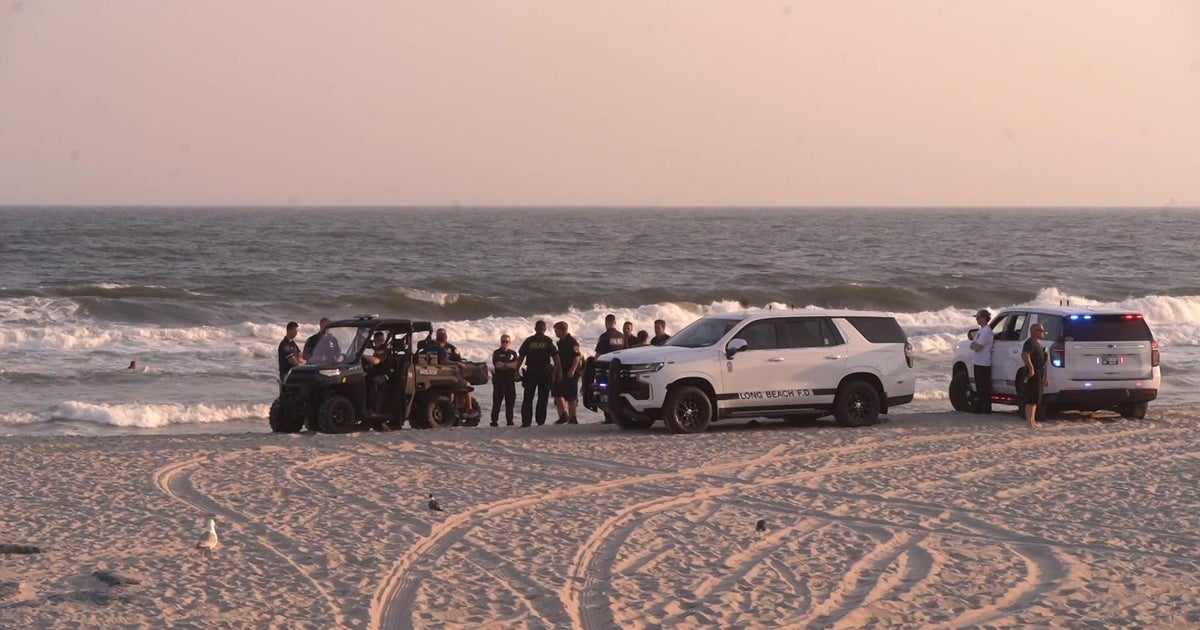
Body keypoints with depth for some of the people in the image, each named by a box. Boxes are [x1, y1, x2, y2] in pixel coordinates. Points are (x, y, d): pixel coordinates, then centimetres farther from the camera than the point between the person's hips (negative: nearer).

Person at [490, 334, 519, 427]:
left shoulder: (513, 353, 14)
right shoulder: (497, 353, 5)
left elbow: (516, 365, 0)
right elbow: (498, 365, -10)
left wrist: (504, 365, -11)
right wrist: (510, 365, -7)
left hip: (510, 381, 3)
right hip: (499, 380, -3)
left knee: (510, 401, 3)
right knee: (497, 402, -4)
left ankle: (510, 420, 8)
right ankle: (494, 420, -2)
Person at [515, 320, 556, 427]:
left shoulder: (528, 341, 3)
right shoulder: (548, 341, 0)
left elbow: (520, 357, 2)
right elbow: (555, 357, -4)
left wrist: (517, 371, 6)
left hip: (531, 371, 1)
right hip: (545, 371, -1)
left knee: (528, 398, 4)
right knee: (543, 398, 6)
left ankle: (526, 421, -4)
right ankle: (540, 421, 3)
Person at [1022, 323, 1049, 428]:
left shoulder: (1038, 343, 20)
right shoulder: (1031, 343, -14)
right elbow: (1024, 355, -32)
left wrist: (1046, 377, 27)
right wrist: (1031, 368, -30)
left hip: (1039, 376, 11)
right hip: (1034, 376, -11)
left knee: (1035, 400, 14)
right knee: (1031, 401, -10)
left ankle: (1033, 422, 20)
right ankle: (1030, 423, -11)